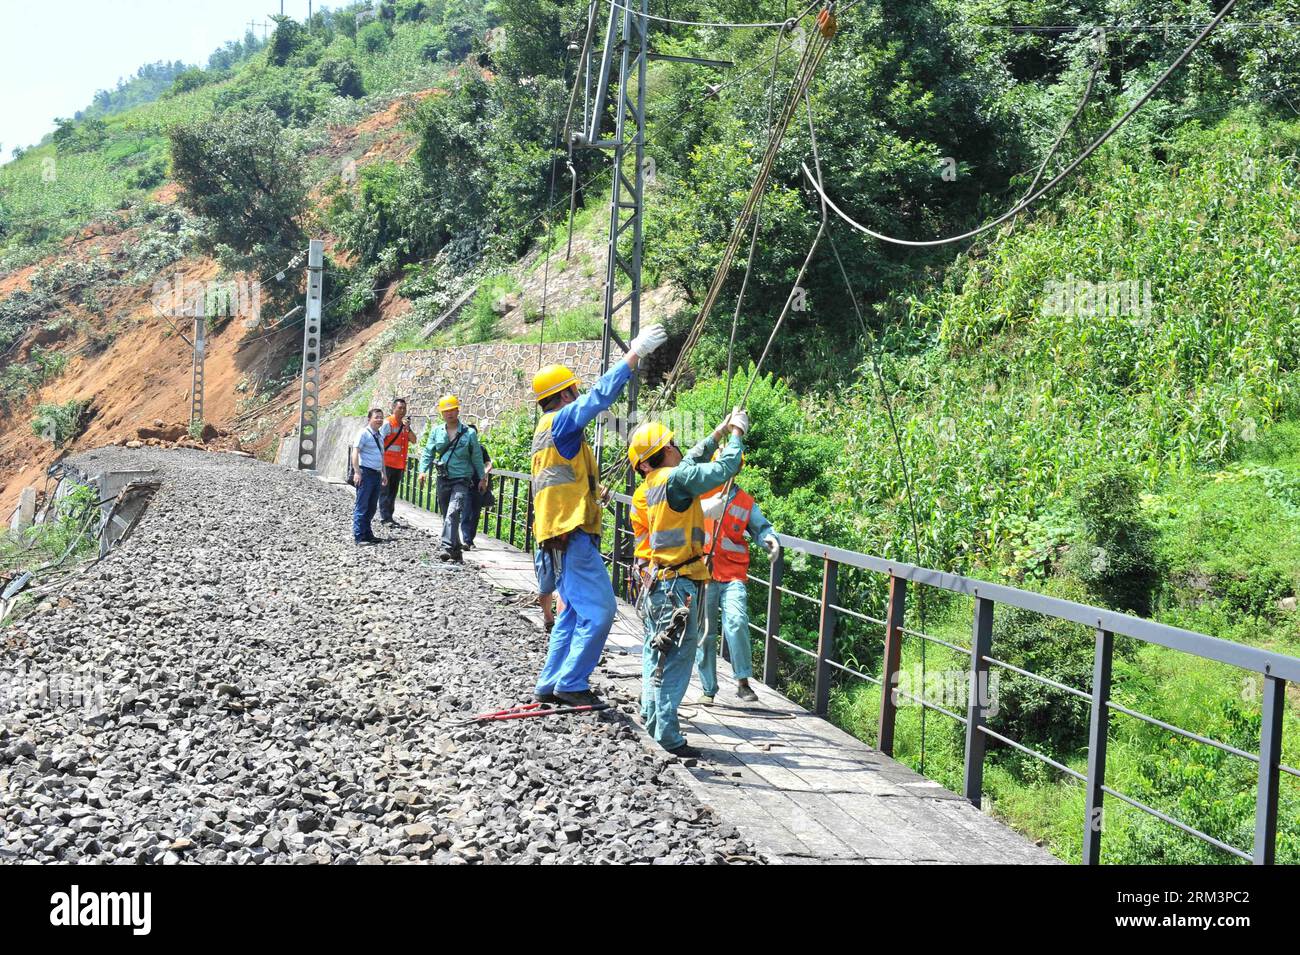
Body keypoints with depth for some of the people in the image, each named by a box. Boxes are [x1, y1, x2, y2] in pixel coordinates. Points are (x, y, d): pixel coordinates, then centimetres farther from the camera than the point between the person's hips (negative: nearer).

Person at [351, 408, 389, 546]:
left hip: (377, 474, 8)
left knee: (372, 506, 12)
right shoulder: (364, 433, -7)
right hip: (365, 473, -8)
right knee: (362, 506, -6)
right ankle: (358, 537, -4)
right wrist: (357, 472, -20)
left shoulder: (379, 435, 17)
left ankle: (367, 534, 20)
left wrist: (383, 473, 23)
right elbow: (355, 452, -14)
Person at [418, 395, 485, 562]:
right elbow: (428, 453, 7)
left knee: (453, 513, -21)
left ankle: (447, 547, -28)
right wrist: (423, 470, -8)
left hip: (462, 480, -4)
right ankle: (456, 550, 22)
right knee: (446, 516, 11)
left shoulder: (469, 433, 0)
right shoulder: (437, 432, 6)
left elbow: (477, 457, 6)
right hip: (443, 479, 4)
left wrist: (481, 478, 9)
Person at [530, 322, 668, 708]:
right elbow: (601, 395, -18)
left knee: (574, 611, 16)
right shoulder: (561, 421, -10)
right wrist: (635, 353, -18)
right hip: (572, 534, -11)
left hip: (563, 535, 11)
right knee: (598, 609, -8)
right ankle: (572, 683, -4)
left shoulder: (547, 427, 19)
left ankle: (550, 685, 19)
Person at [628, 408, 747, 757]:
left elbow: (690, 462, 24)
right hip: (679, 583, -9)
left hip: (653, 581, 9)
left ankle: (651, 716, 27)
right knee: (678, 656, -5)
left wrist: (718, 434, 27)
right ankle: (667, 733, -5)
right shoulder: (675, 479, -16)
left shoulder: (647, 488, 10)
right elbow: (724, 469, -15)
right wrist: (737, 434, 0)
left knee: (656, 650, 19)